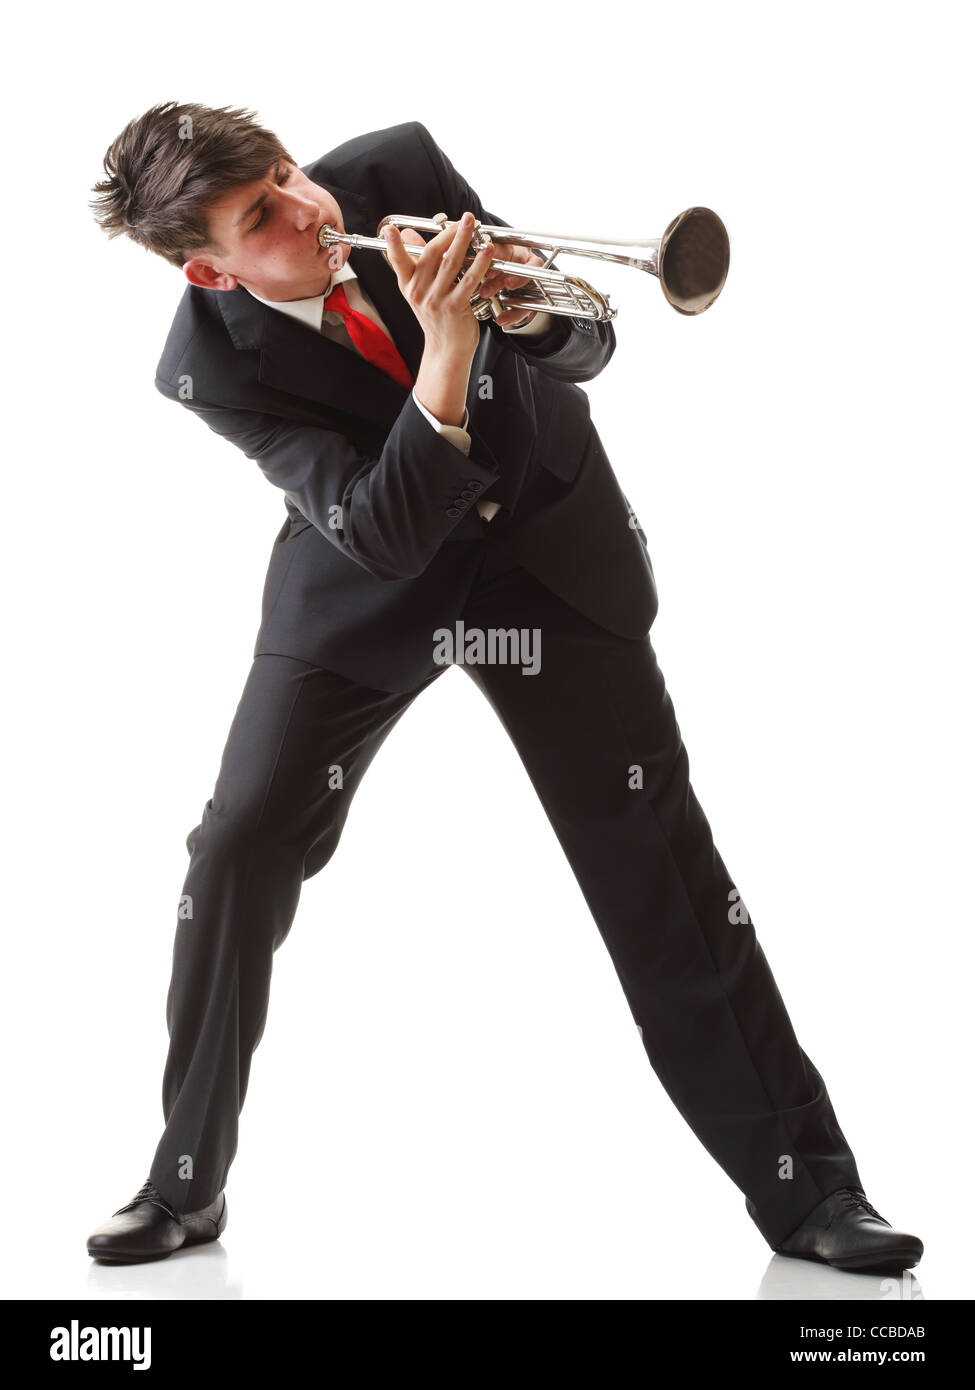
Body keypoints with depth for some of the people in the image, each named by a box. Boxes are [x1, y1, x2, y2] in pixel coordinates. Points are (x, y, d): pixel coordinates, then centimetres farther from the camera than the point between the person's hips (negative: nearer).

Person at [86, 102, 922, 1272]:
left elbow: (585, 351, -7)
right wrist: (443, 355, -41)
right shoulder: (211, 362, -20)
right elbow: (382, 532, -29)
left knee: (659, 858, -3)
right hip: (367, 591, -1)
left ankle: (802, 1185, 5)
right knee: (239, 845, -10)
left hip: (549, 545, 1)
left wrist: (528, 311, -30)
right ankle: (187, 1181, 10)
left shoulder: (398, 167, -14)